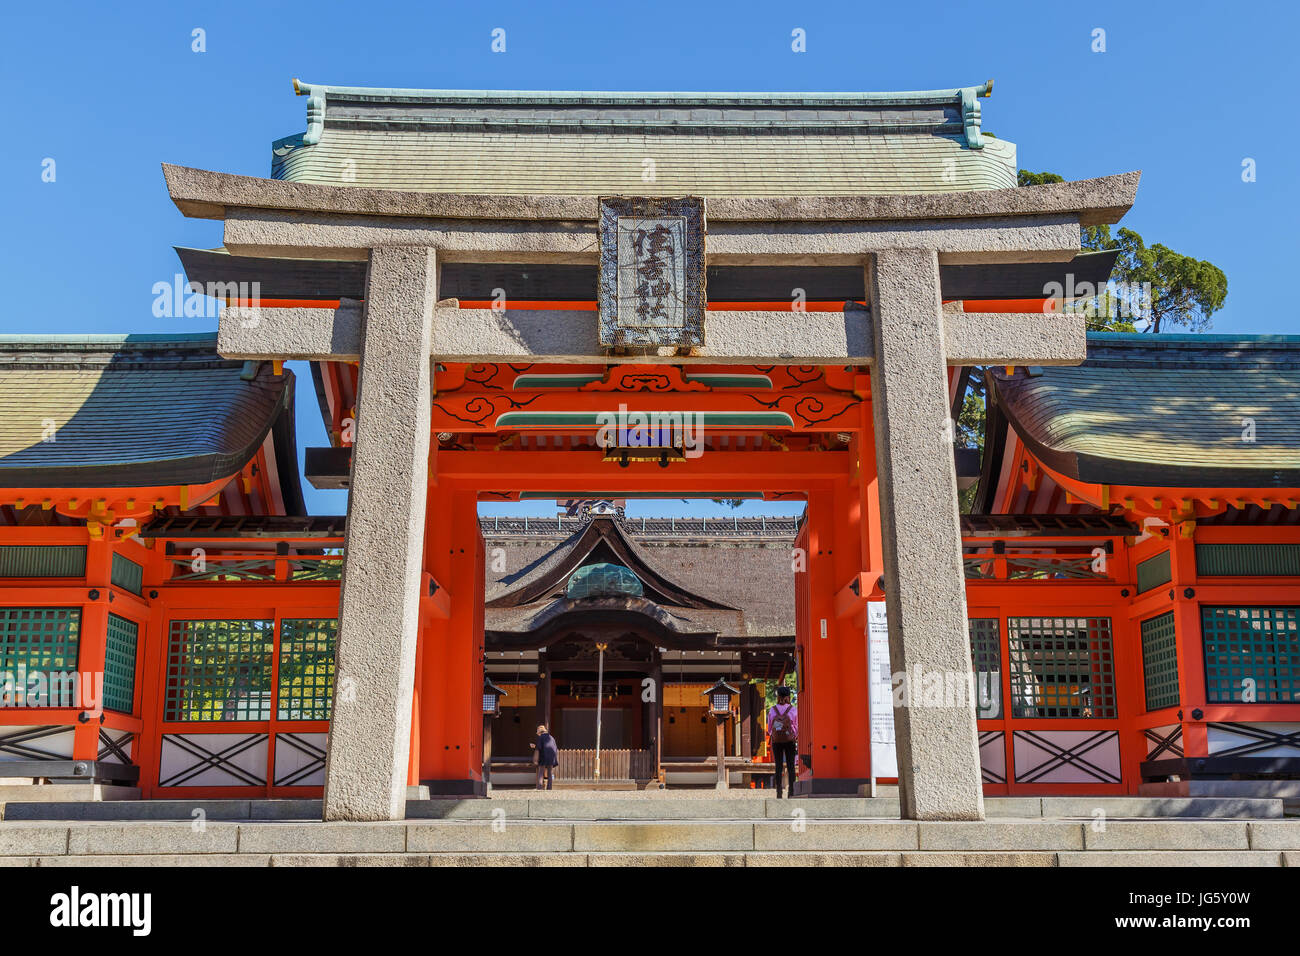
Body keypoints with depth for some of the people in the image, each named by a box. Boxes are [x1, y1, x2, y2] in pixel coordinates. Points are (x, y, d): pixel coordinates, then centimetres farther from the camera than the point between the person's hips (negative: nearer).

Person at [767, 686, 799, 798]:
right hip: (790, 740, -1)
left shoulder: (772, 710, -2)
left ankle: (779, 793, 2)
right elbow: (797, 727, 4)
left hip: (776, 741, 1)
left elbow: (769, 728, 7)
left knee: (778, 766, 4)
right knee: (791, 766, 3)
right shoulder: (793, 709, -5)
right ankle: (791, 791, -1)